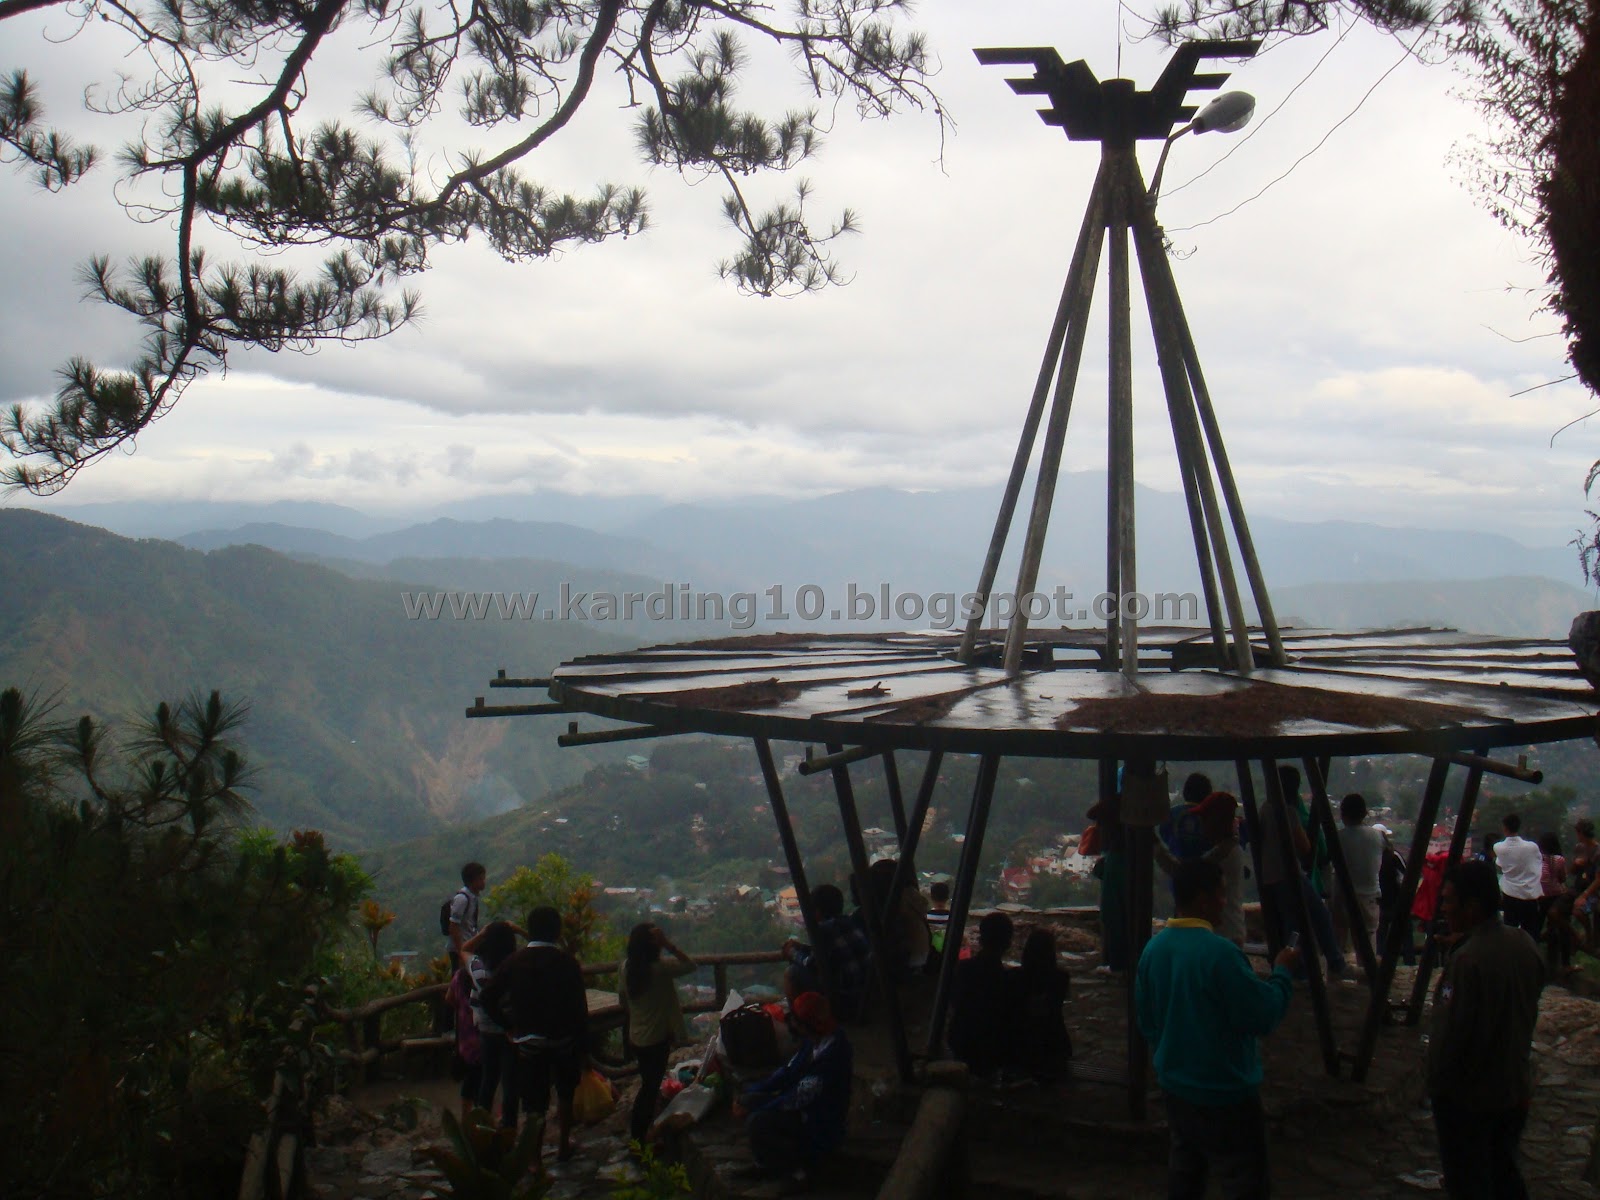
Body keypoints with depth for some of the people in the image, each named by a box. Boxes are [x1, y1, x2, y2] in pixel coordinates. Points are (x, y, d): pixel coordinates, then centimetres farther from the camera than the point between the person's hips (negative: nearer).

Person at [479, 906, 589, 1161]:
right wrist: (583, 1045, 0)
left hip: (528, 1040, 0)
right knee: (565, 1093, 22)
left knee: (534, 1104, 3)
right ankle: (564, 1145, 32)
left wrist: (509, 1021, 8)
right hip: (563, 1039, 0)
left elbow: (488, 996, -4)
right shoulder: (567, 963, -7)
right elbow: (580, 1007, -7)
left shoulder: (515, 961, -3)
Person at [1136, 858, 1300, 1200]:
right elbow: (1263, 1017, -20)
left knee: (1184, 1172, 21)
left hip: (1176, 1085, 7)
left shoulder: (1153, 949, -2)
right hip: (1226, 1093, -7)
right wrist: (1283, 973, -6)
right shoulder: (1219, 952, -26)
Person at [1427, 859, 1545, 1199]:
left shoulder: (1468, 959, -29)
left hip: (1468, 1097, -8)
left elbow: (1452, 1033, -25)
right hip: (1515, 1088, 8)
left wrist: (1438, 1079, -8)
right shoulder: (1524, 942, -4)